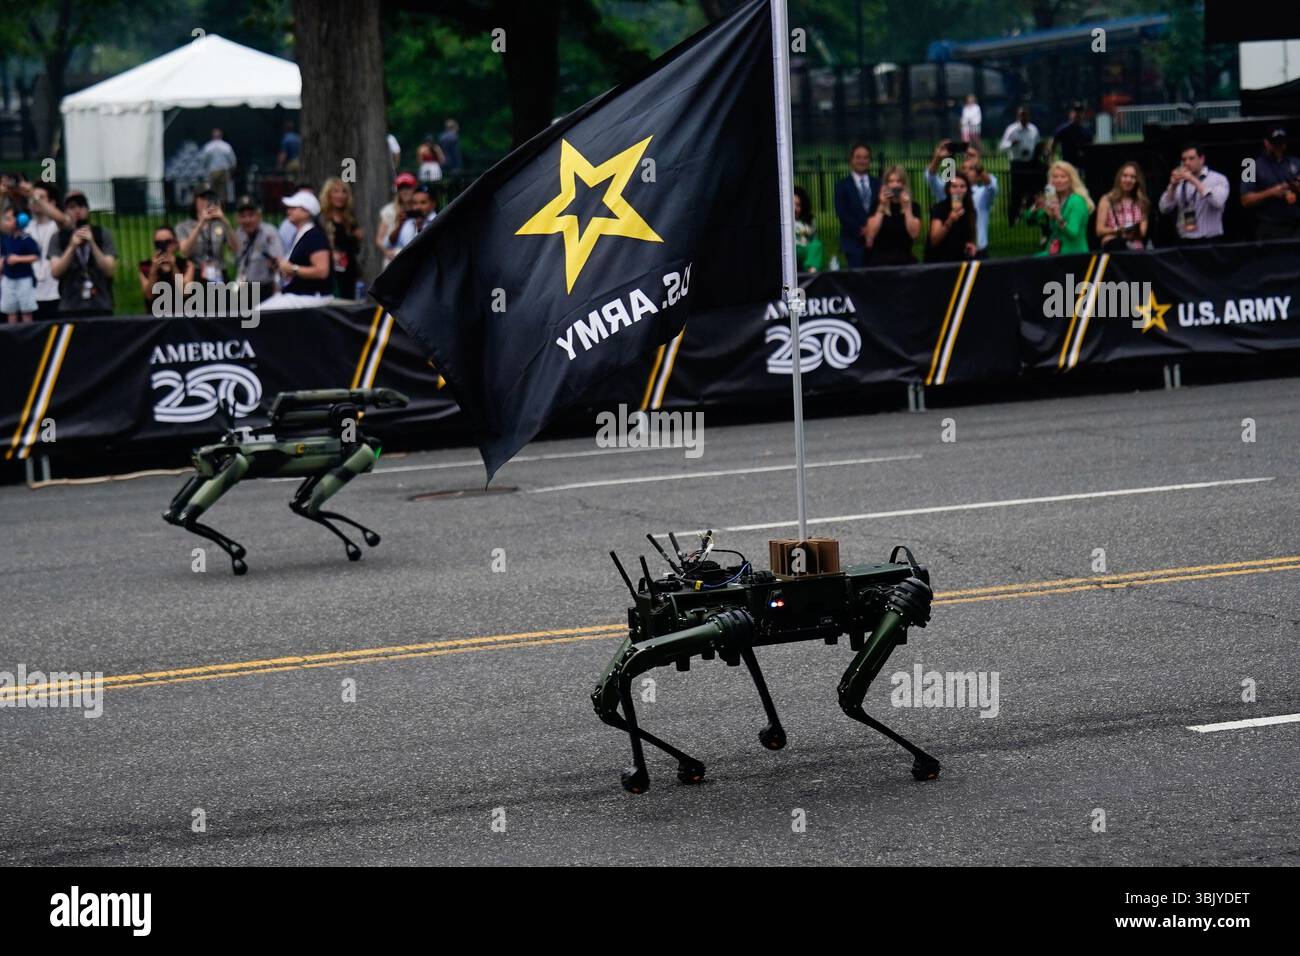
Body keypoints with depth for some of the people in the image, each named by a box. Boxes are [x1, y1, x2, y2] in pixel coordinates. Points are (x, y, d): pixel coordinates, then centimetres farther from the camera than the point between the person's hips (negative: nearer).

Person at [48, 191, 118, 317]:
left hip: (101, 308, 0)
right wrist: (72, 247, -17)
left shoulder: (102, 234, 7)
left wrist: (92, 244, -13)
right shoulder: (59, 238, 7)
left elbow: (110, 270, -1)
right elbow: (55, 272, -4)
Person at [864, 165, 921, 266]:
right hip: (881, 260, 0)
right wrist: (881, 207, -9)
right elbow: (871, 233, -6)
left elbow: (914, 233, -7)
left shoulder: (913, 206, 6)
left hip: (905, 259, 0)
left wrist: (907, 208, -11)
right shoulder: (877, 205, 7)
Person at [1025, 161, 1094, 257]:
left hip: (1074, 255, -7)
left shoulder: (1077, 201, -10)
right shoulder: (1053, 199, 11)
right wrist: (1036, 207, -11)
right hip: (1054, 253, 7)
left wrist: (1059, 217, -35)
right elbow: (1029, 219, 9)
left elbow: (1073, 234, -20)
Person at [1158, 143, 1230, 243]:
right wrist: (1173, 186, -10)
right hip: (1184, 241, 3)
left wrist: (1194, 181, -19)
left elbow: (1218, 202, -18)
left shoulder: (1218, 179, 1)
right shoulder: (1180, 183, 11)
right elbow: (1164, 209, 4)